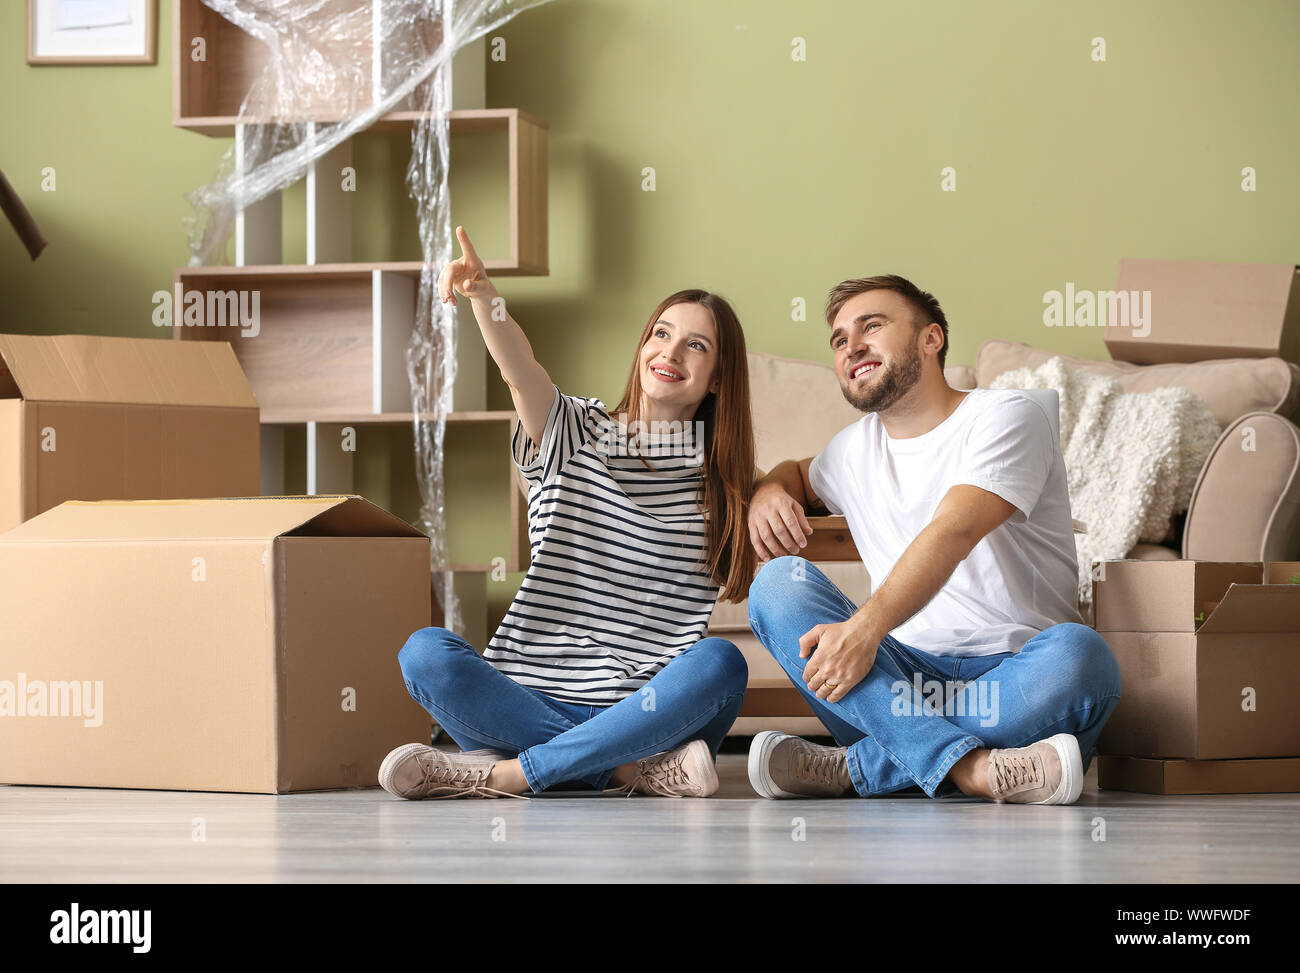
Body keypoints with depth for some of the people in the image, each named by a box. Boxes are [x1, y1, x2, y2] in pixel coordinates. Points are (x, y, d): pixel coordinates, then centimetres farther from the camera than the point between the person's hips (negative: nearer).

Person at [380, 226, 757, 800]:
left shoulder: (720, 473, 13)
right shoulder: (575, 436, 8)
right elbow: (520, 368, -13)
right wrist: (483, 295, -32)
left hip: (652, 708, 0)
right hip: (533, 698, 0)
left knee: (720, 663, -33)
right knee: (424, 652, -26)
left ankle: (505, 774, -27)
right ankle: (631, 770, -28)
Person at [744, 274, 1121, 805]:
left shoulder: (1006, 416, -2)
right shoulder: (855, 449, 18)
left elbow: (953, 533, -20)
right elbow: (797, 473, 42)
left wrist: (865, 627, -36)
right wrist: (767, 491, 14)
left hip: (1012, 676, -5)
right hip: (906, 673, 5)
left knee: (1077, 653, -37)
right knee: (778, 581, -16)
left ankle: (856, 767, -35)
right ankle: (969, 766, -37)